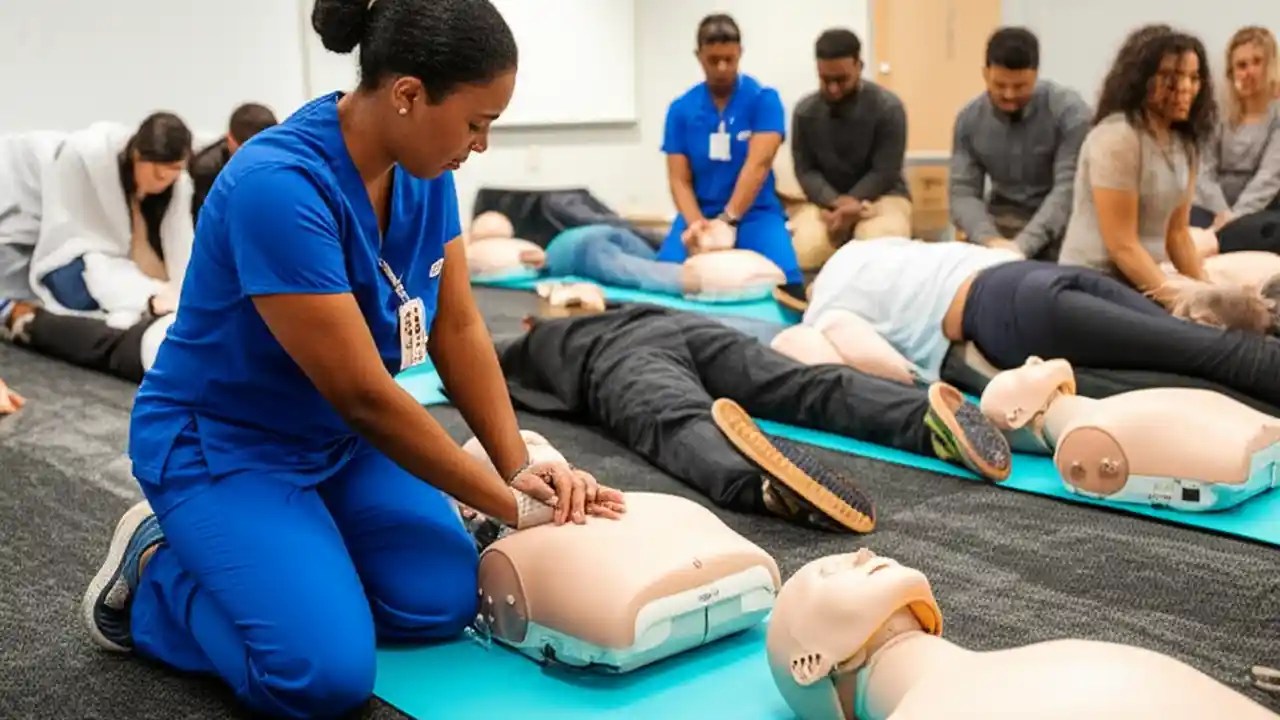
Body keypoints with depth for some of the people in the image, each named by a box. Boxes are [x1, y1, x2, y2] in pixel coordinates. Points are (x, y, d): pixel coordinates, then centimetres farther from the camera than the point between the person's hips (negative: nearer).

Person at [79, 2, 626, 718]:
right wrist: (512, 507, -21)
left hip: (339, 438, 7)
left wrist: (521, 468, -14)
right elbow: (364, 395, -29)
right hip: (222, 444, -7)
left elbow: (459, 327, -3)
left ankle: (293, 544, 15)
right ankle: (156, 574, 5)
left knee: (444, 602, -8)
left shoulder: (422, 170, -8)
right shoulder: (279, 186, -32)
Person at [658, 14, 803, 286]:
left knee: (784, 275, -29)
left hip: (754, 213, -2)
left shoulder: (764, 99, -4)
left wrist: (728, 220, -27)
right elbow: (679, 180, -1)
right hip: (700, 214, 2)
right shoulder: (680, 109, 3)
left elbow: (758, 164, -16)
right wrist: (697, 224, -21)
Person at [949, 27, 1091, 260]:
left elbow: (1069, 189, -23)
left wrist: (1023, 244, -37)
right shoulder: (969, 119, -4)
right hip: (1004, 220, 2)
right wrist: (990, 239, -28)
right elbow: (963, 193, -8)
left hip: (1060, 221, -2)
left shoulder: (1069, 110, -15)